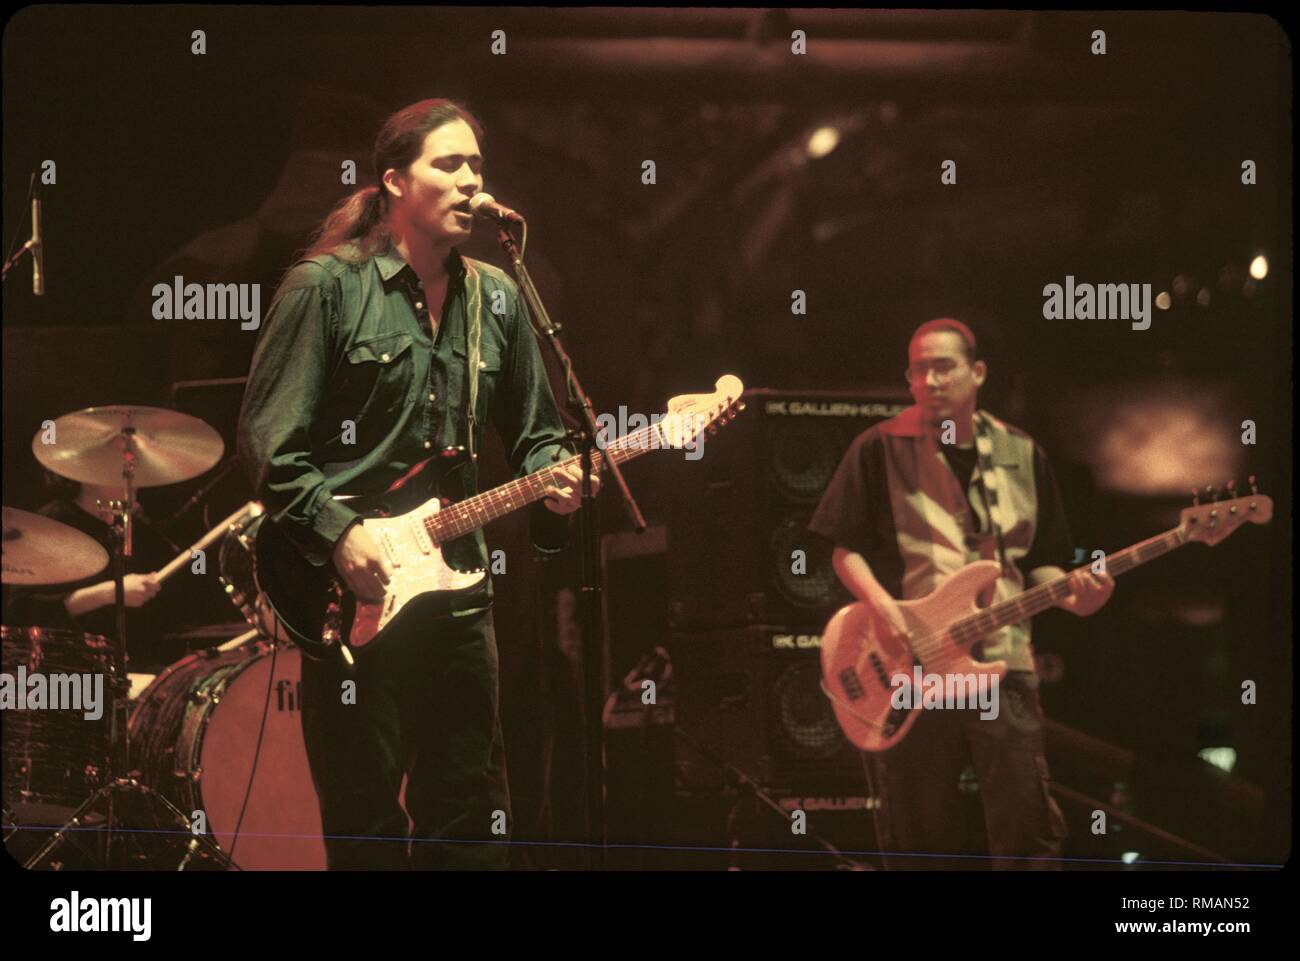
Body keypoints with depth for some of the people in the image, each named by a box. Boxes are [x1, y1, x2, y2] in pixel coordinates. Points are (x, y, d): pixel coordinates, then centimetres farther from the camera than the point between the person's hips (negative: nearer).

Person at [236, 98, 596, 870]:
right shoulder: (327, 287, -6)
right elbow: (269, 441, -8)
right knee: (366, 826, 2)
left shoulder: (496, 299, 10)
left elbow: (535, 430, 18)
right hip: (354, 595, -5)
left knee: (472, 818, 10)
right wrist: (339, 532, -17)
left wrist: (552, 476, -3)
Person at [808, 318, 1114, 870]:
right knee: (923, 838, 5)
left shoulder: (1022, 455, 11)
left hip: (1001, 663, 2)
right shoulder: (882, 449, 2)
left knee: (1028, 826, -6)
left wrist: (1072, 595, -5)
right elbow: (846, 549, 3)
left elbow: (1040, 559, 16)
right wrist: (879, 603, -15)